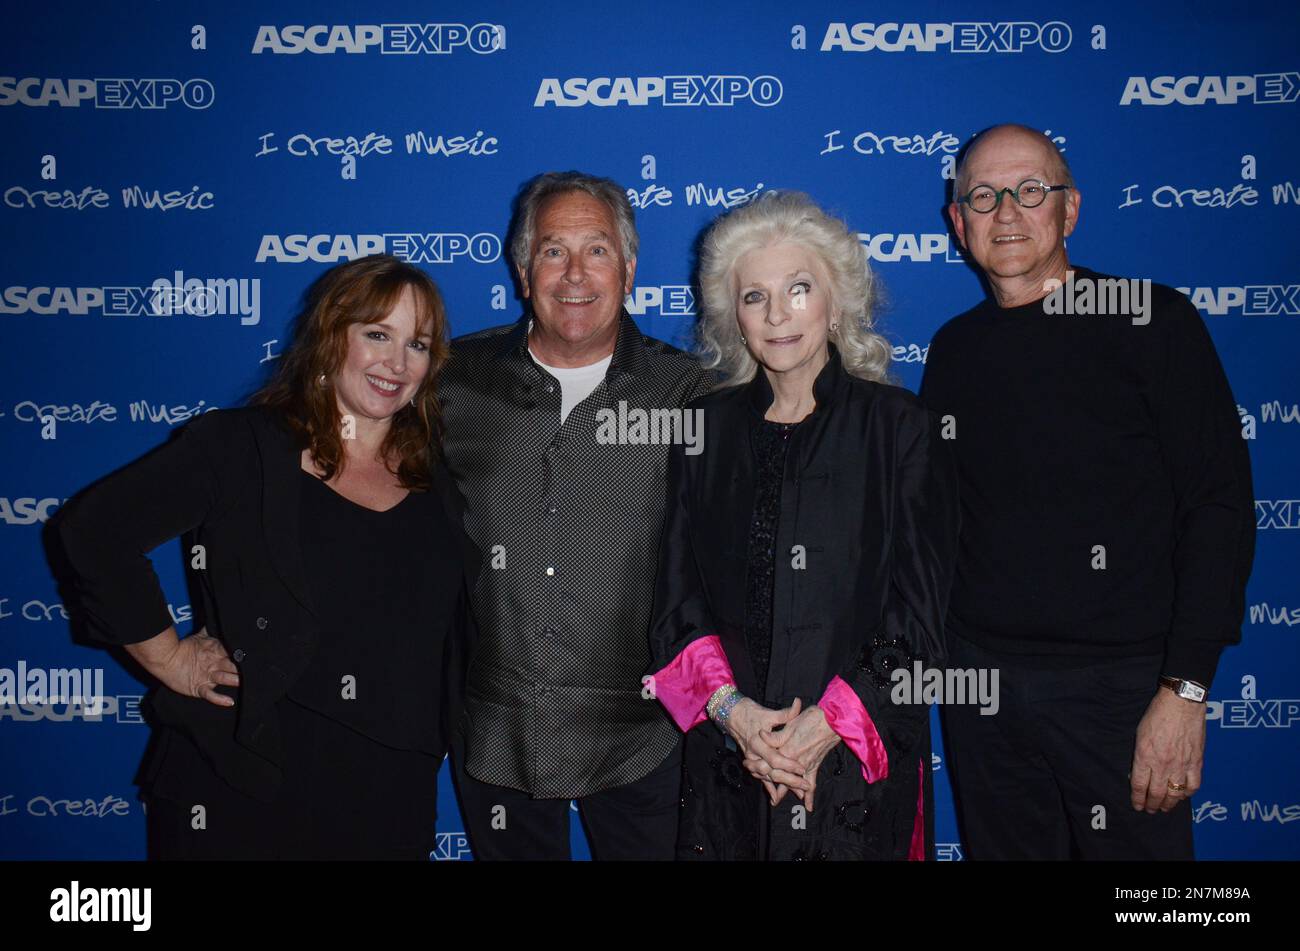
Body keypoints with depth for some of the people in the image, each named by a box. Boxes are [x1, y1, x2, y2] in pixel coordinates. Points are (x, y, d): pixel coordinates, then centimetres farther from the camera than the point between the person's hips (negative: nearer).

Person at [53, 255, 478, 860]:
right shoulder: (241, 447, -8)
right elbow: (94, 532, -10)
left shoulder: (437, 480, 7)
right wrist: (170, 659, -8)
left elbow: (452, 633, 18)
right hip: (243, 792, -4)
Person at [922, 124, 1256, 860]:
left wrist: (1185, 688, -14)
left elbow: (1219, 506, -9)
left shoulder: (1151, 320, -5)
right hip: (979, 678, 4)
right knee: (1003, 848, 15)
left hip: (1118, 684, -4)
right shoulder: (954, 348, 8)